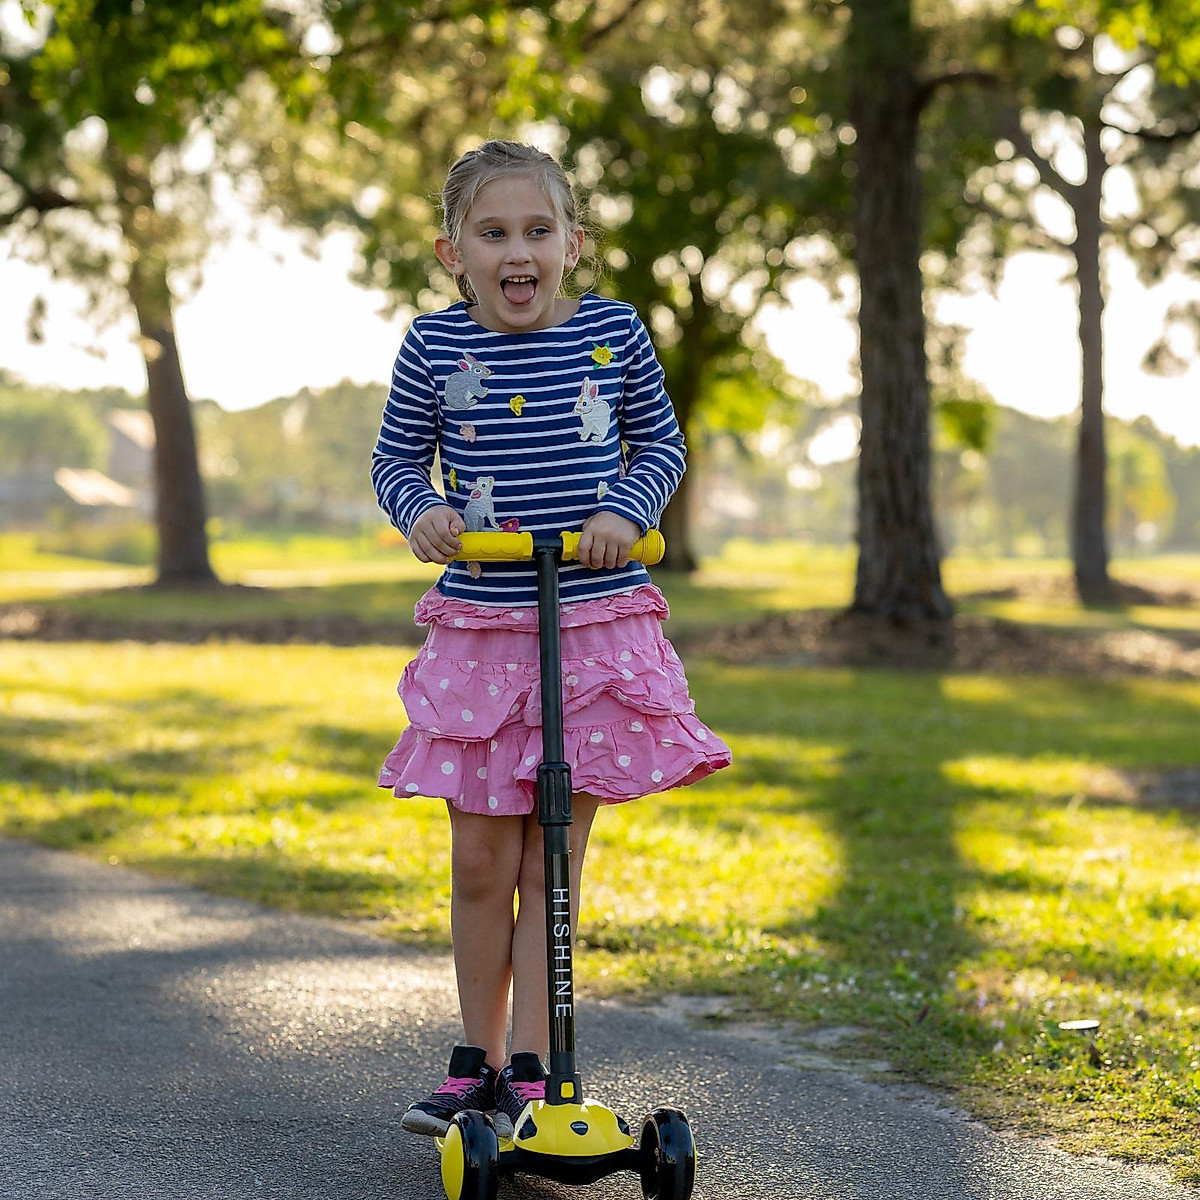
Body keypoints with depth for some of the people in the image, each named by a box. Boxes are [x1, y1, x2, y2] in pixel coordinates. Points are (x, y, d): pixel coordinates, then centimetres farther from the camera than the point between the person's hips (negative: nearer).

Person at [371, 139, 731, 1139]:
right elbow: (396, 459, 9)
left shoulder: (612, 332, -1)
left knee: (553, 863, 2)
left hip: (598, 625, 0)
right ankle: (476, 1062, 22)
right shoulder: (435, 346, -2)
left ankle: (530, 1075, 10)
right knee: (481, 863, 5)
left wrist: (627, 510, -9)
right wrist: (419, 511, -12)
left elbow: (661, 444, 10)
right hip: (481, 630, 1)